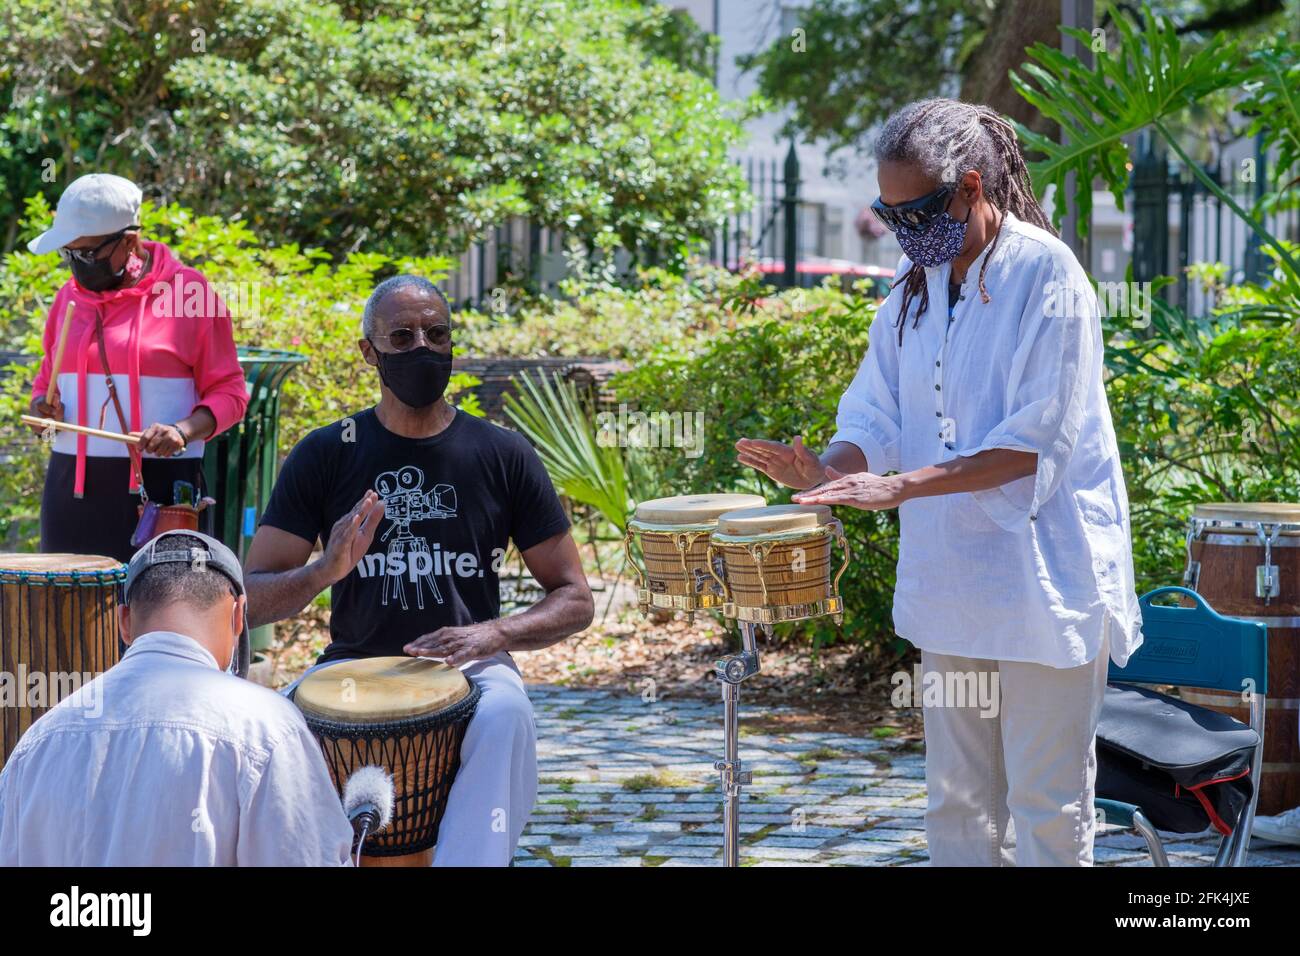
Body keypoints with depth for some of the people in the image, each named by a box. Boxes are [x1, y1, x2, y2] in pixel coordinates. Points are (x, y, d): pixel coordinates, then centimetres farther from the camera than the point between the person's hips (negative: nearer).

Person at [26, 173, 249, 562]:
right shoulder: (70, 296, 11)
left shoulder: (188, 294, -4)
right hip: (73, 486, 5)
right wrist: (42, 404, 3)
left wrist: (185, 430, -19)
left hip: (159, 486, -5)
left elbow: (229, 391, -1)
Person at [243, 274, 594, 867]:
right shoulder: (323, 456, 3)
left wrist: (494, 633, -18)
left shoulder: (502, 455, 2)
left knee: (505, 714, -35)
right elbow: (251, 600, 0)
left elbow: (575, 600, 3)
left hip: (469, 669, -1)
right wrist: (326, 570, -23)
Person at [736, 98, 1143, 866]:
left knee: (1047, 802, 1)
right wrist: (831, 471, -13)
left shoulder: (1044, 273, -13)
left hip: (1043, 577, -7)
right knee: (958, 802, 14)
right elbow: (879, 414, 8)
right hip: (952, 575, 7)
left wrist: (900, 486, -26)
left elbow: (1035, 443, -19)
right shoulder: (916, 284, 8)